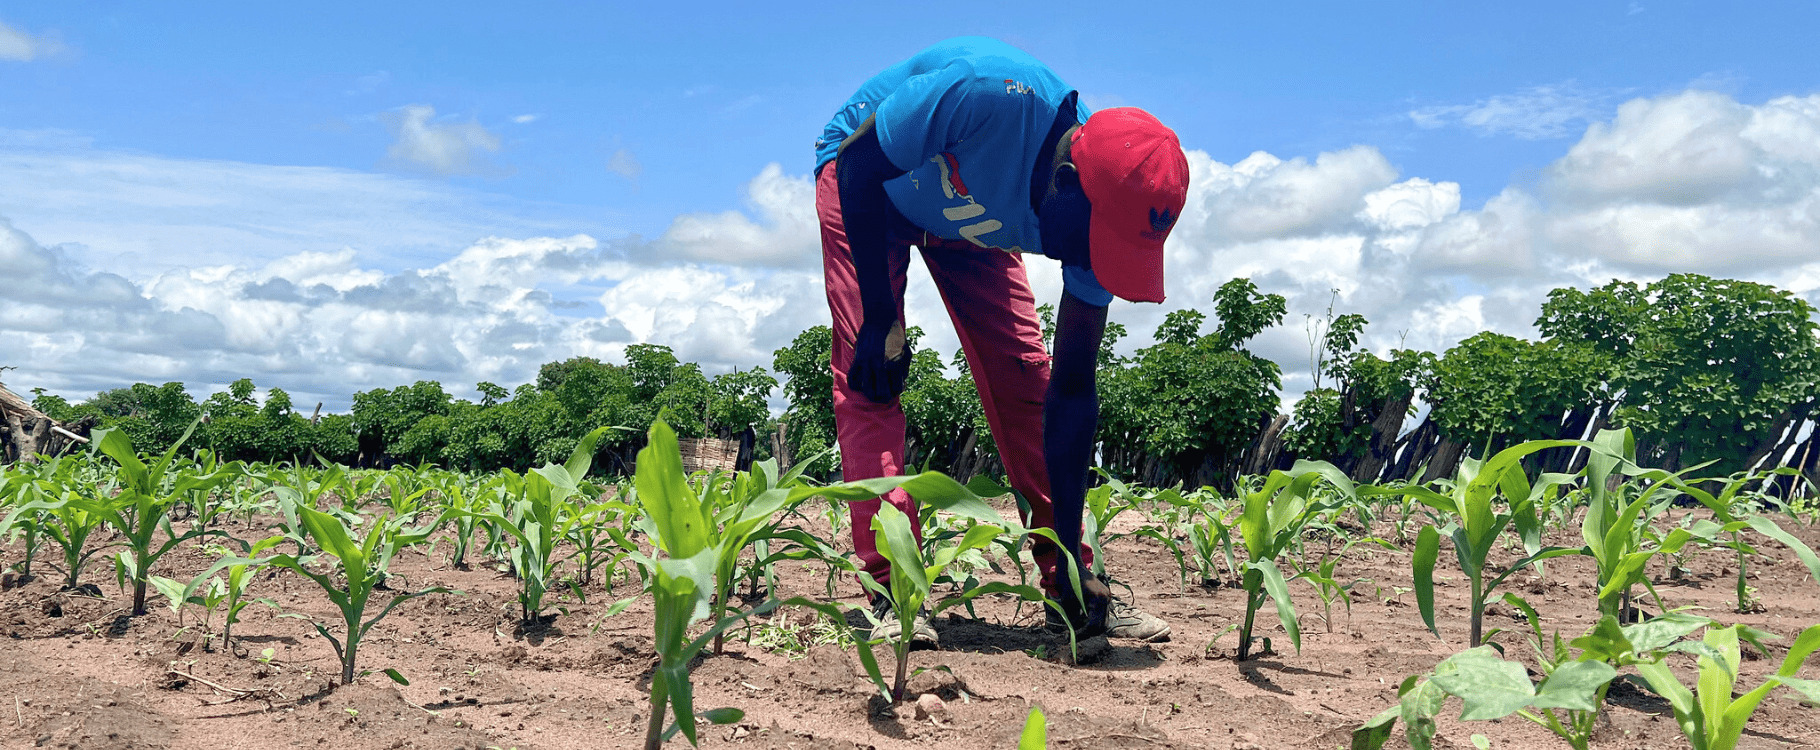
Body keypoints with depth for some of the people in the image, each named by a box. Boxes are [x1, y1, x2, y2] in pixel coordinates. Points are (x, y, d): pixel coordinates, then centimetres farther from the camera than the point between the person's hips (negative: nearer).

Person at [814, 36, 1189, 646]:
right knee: (868, 375, -17)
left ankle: (1067, 584, 4)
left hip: (970, 219, 4)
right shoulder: (987, 94, -44)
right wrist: (880, 319, -27)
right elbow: (860, 166, -27)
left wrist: (1070, 552, -21)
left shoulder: (1098, 221, -26)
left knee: (1023, 377, -5)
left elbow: (1073, 389, -20)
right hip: (865, 180, -3)